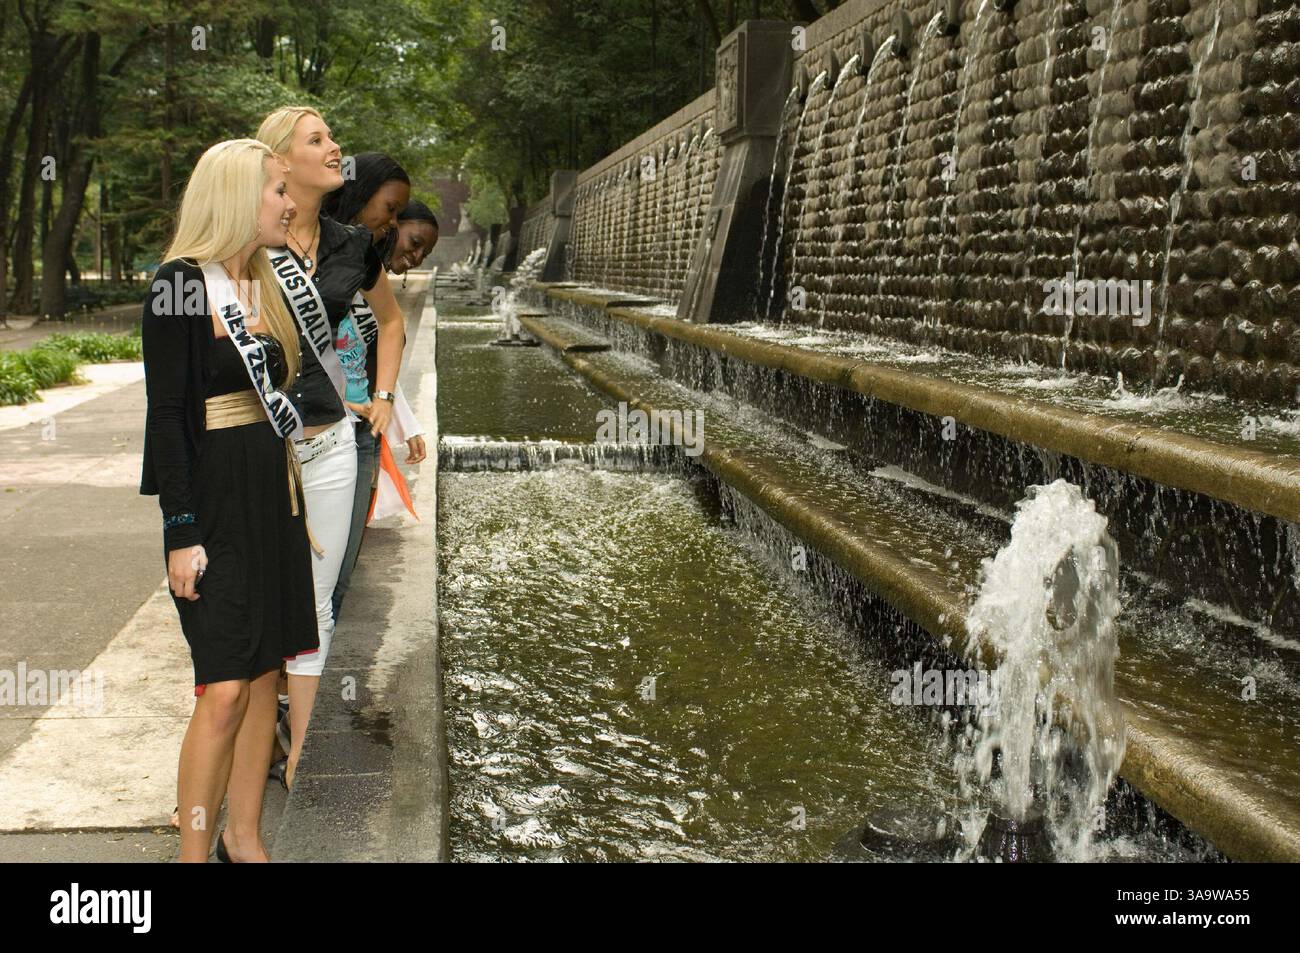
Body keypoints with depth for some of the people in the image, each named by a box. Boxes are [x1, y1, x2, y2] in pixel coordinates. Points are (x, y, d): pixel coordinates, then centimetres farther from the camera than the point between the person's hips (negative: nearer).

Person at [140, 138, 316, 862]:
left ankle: (246, 838, 22)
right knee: (226, 689, -7)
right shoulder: (179, 285, -9)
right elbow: (166, 414, -13)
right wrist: (182, 532, -16)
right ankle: (194, 852, 7)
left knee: (265, 673, 10)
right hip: (214, 497, -7)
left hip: (273, 495, 7)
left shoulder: (267, 286, 13)